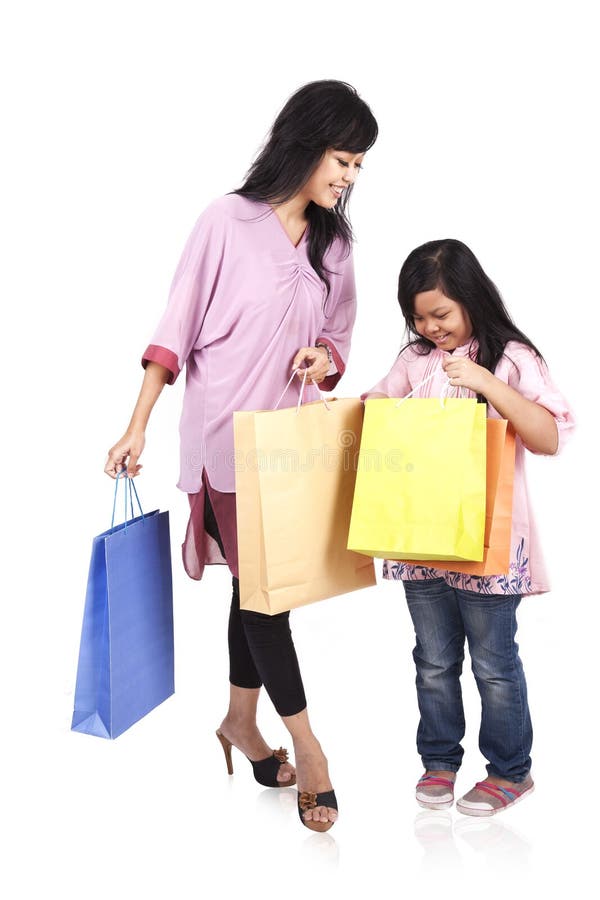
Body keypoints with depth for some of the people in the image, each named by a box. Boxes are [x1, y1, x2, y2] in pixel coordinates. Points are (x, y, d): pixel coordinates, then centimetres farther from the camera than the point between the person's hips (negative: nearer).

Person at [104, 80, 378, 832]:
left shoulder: (333, 242, 6)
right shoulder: (228, 221, -9)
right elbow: (177, 328, -7)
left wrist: (326, 357, -9)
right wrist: (137, 427, -10)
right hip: (226, 433, -5)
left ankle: (240, 722, 30)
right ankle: (305, 747, 10)